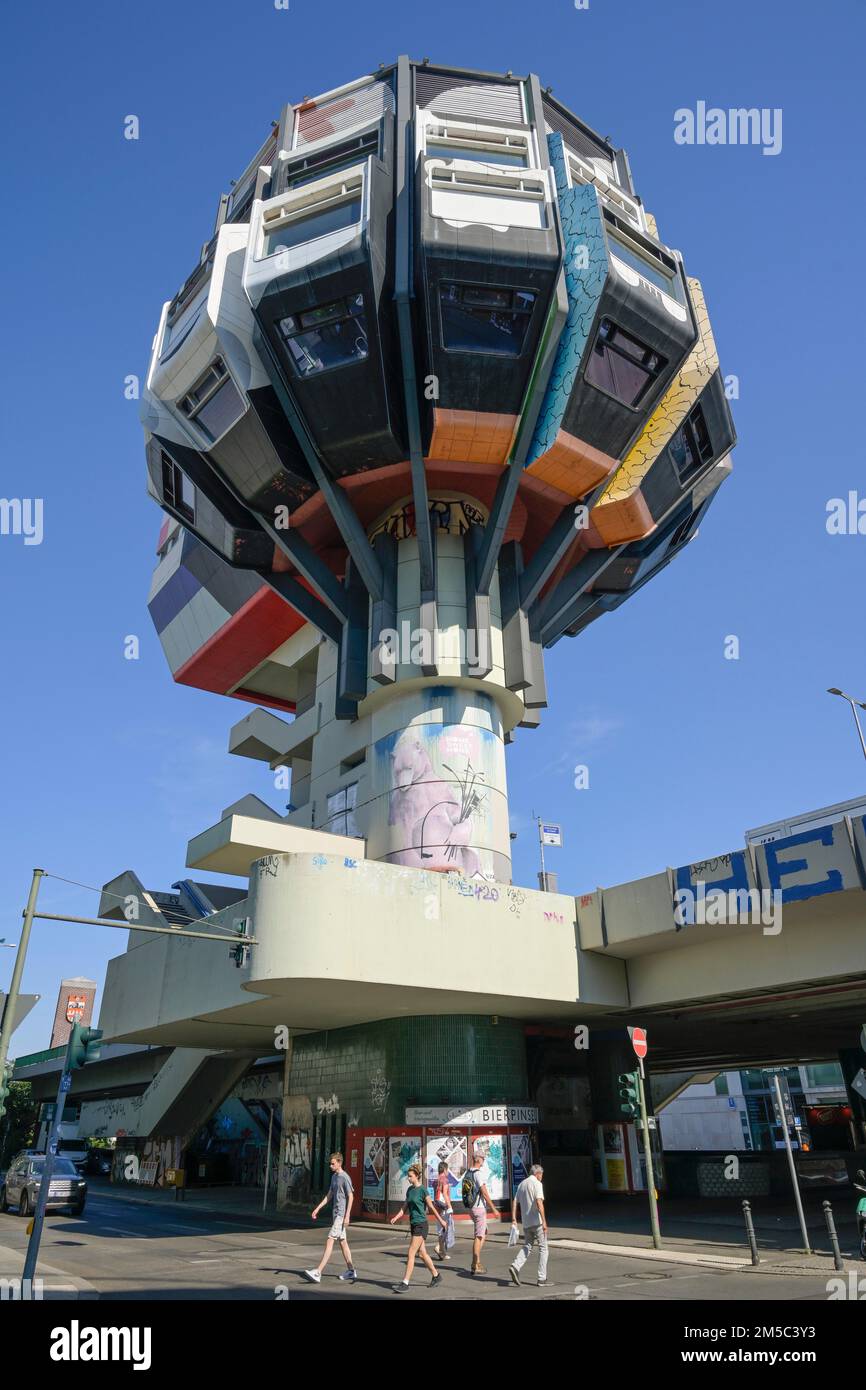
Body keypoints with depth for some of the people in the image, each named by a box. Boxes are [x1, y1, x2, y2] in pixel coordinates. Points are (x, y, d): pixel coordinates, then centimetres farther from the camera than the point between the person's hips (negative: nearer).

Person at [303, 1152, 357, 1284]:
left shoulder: (345, 1178, -14)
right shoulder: (334, 1176, 12)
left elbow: (351, 1197, -14)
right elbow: (329, 1195, 16)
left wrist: (347, 1216, -18)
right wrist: (317, 1209, 10)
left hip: (341, 1214, -9)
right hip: (335, 1213, 9)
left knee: (330, 1241, -12)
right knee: (343, 1241, 14)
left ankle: (317, 1273, -15)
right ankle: (351, 1271, 23)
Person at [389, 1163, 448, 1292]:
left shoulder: (423, 1190, -14)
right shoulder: (409, 1189, 8)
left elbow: (431, 1207, -8)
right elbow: (405, 1207, 9)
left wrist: (441, 1221, 0)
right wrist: (396, 1217, -7)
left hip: (421, 1225, -8)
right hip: (413, 1224, 8)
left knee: (410, 1254, -9)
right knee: (422, 1253, 15)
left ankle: (405, 1283, -5)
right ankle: (437, 1276, 29)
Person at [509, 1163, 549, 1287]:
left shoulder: (522, 1184, 14)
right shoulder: (536, 1184, -9)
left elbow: (514, 1202, 13)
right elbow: (539, 1202, -21)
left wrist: (513, 1219, 13)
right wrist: (544, 1221, -22)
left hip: (526, 1222, 6)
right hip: (537, 1221, -6)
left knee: (527, 1246, 14)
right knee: (543, 1248, 6)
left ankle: (515, 1266, -8)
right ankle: (542, 1278, 5)